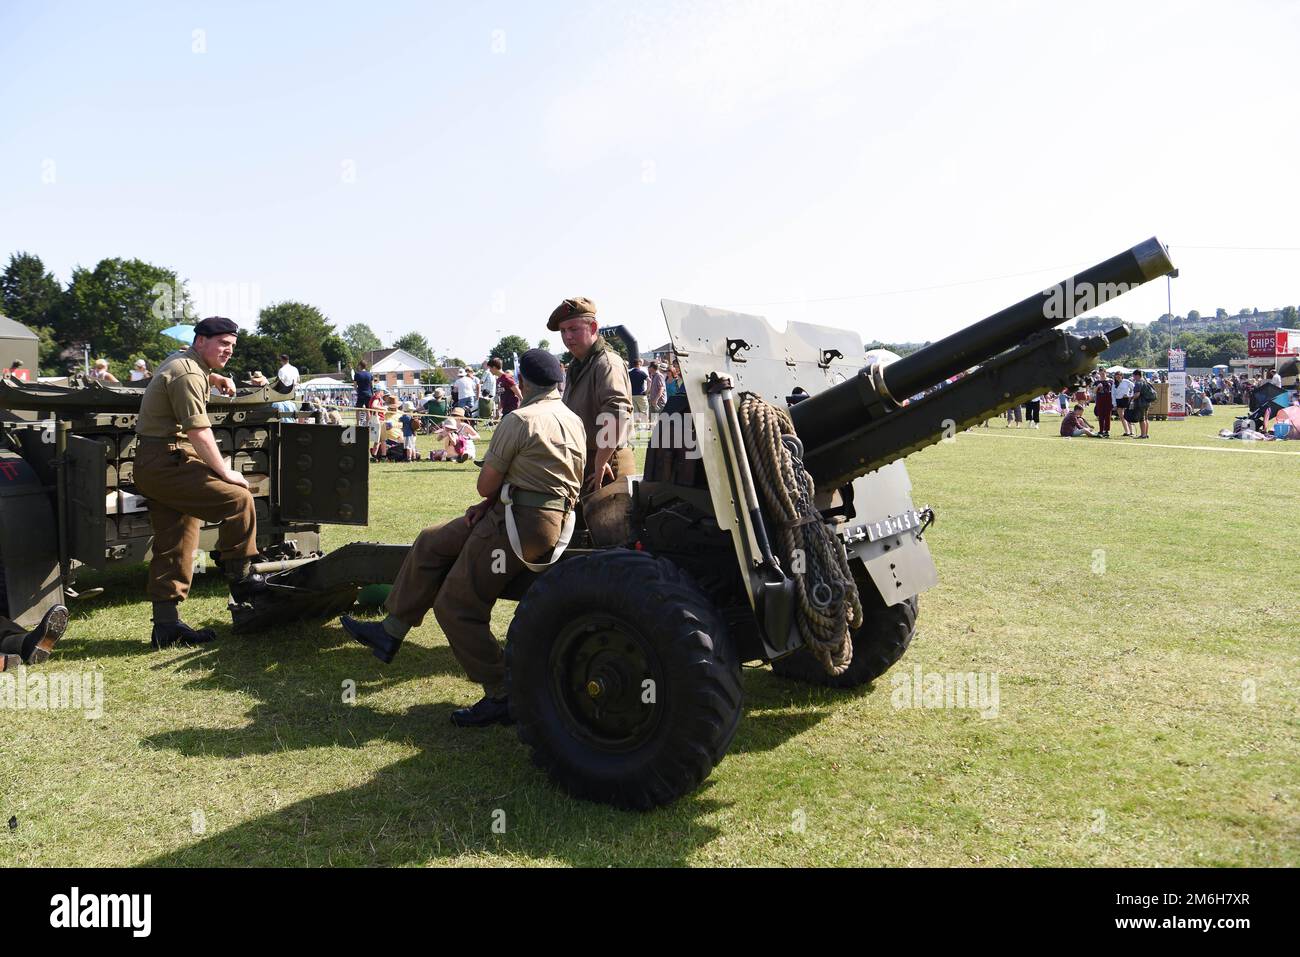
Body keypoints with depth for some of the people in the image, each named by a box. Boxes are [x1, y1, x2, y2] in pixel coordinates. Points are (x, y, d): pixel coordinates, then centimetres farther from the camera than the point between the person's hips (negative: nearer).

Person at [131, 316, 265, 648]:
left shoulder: (182, 362, 19)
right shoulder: (187, 374, -14)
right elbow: (199, 433, -21)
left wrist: (215, 378, 32)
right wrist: (225, 472, -15)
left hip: (153, 466, 11)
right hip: (166, 462, -11)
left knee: (175, 546, 10)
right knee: (238, 499, -16)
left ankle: (166, 624, 13)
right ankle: (240, 578, -4)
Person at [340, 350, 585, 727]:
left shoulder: (519, 420, -14)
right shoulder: (573, 421, 14)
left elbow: (486, 485, -10)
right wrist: (491, 504, 6)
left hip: (519, 525, -10)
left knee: (457, 606, -3)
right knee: (432, 542, 16)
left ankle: (501, 698, 3)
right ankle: (391, 632, 22)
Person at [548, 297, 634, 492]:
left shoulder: (607, 363, -17)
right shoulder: (576, 366, 17)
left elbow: (618, 414, -33)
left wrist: (600, 464, -29)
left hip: (607, 467, -10)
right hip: (581, 462, 10)